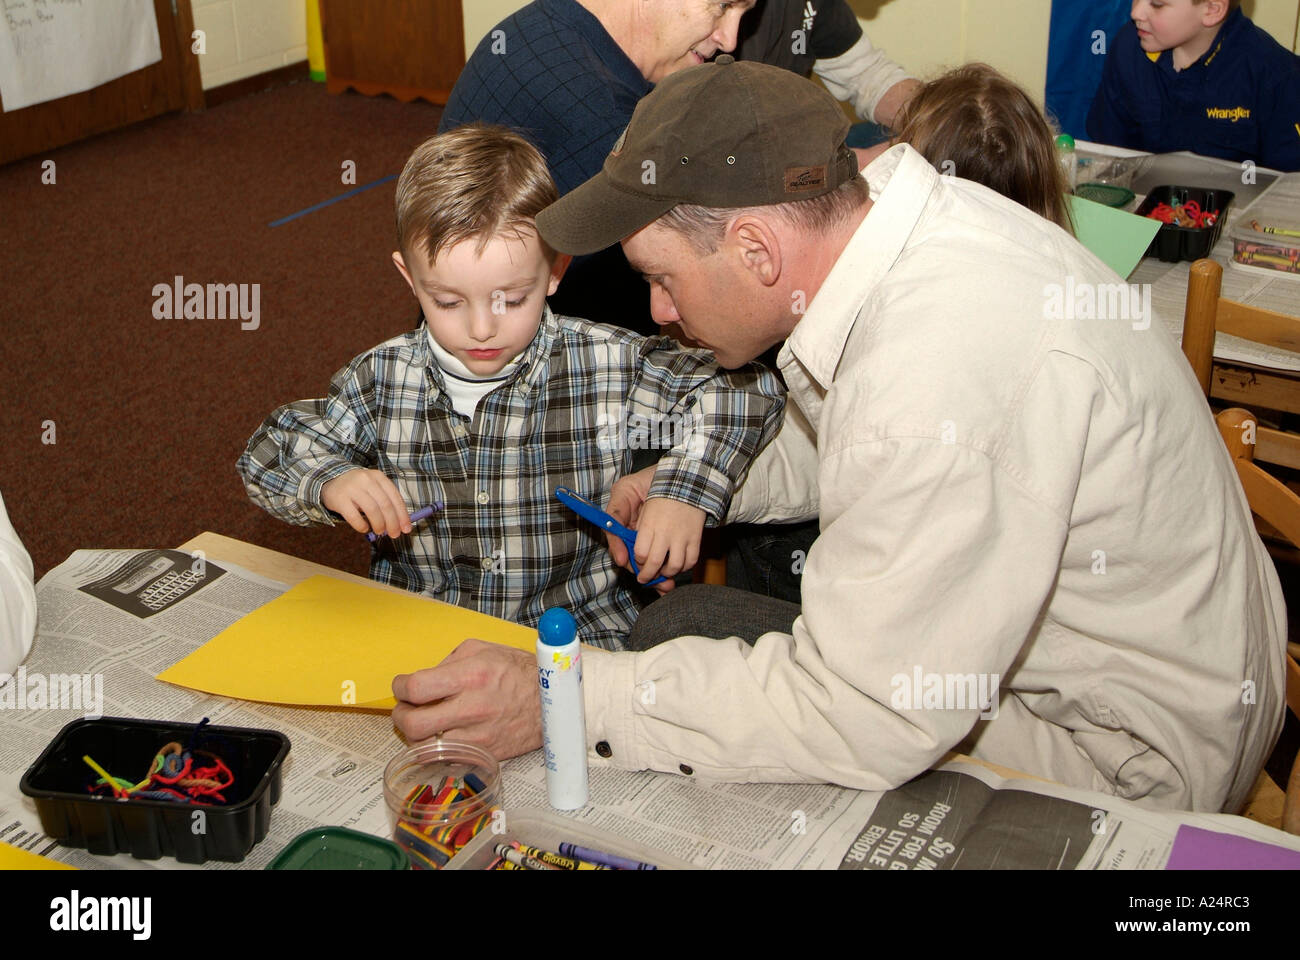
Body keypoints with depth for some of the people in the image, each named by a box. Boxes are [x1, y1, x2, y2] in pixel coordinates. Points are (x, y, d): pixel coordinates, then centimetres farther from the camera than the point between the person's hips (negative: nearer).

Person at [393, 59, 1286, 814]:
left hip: (1115, 755, -9)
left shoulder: (946, 365, -36)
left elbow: (861, 717, -32)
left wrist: (564, 700, -28)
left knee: (684, 632, -11)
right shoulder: (881, 207, -6)